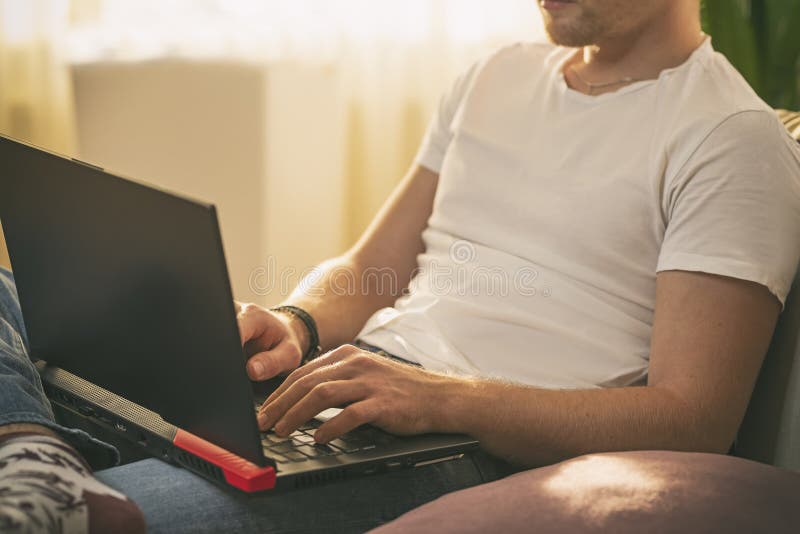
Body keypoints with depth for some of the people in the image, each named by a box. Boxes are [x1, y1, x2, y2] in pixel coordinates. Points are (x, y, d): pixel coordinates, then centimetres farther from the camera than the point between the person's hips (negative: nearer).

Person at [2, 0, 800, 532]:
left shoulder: (734, 141, -2)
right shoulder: (496, 75, 20)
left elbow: (694, 424, -11)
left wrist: (443, 397, -23)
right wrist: (296, 326, -2)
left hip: (485, 452, -7)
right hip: (349, 389, 8)